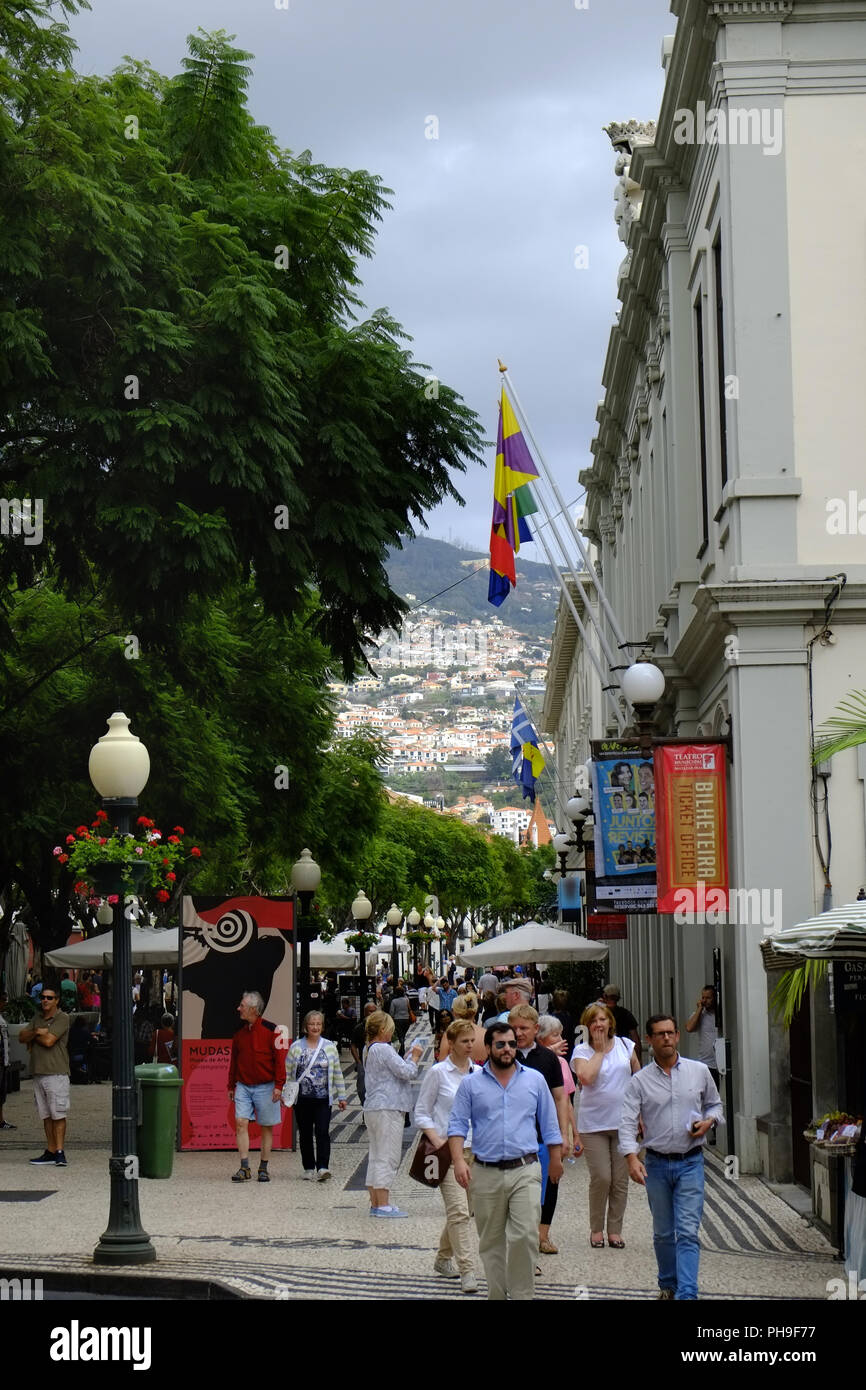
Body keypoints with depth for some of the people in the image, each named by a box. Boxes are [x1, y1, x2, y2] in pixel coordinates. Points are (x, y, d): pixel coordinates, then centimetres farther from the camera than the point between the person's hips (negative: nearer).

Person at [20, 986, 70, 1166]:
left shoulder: (62, 1018, -5)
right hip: (39, 1074, 7)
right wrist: (36, 1032, -10)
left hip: (56, 1073, -7)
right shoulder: (37, 1020, 20)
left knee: (58, 1115, -7)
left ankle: (60, 1151, -9)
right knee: (46, 1115, 8)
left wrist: (33, 1036, 3)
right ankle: (50, 1151, 12)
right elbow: (22, 1037, 8)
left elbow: (49, 1040, -15)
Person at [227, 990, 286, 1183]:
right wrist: (231, 1085, 17)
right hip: (243, 1086, 4)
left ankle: (263, 1168, 12)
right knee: (241, 1122, -9)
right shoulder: (239, 1031, 9)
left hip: (265, 1087, -4)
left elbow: (280, 1059, -7)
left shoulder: (271, 1030, -7)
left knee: (266, 1127, 3)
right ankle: (244, 1168, -7)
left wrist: (278, 1085, -12)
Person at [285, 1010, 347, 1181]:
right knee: (305, 1134, 7)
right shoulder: (296, 1047, 3)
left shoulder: (330, 1047, 6)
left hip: (323, 1098, -1)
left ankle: (322, 1167, -14)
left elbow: (337, 1073, 9)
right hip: (302, 1098, 1)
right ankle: (308, 1168, 16)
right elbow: (287, 1072, 6)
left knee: (323, 1132, -11)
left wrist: (341, 1096, 8)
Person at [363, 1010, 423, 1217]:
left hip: (372, 1108, 10)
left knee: (375, 1157, 12)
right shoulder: (383, 1049, -15)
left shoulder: (369, 1050, 15)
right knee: (387, 1157, -7)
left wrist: (409, 1057, 14)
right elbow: (407, 1072, -16)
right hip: (387, 1109, -10)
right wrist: (415, 1057, 0)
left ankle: (375, 1203, 15)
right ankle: (382, 1205, -7)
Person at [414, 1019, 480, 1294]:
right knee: (459, 1210, -13)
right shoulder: (438, 1073, -4)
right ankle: (467, 1271, -14)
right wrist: (437, 1141, -13)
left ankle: (443, 1259, 31)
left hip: (475, 1148, 5)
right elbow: (422, 1113, 0)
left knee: (465, 1209, 11)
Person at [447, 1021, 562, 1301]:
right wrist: (458, 1160, -11)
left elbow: (549, 1123, 14)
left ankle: (522, 1294, -3)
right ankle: (496, 1294, 20)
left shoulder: (534, 1080, 7)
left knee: (525, 1236, -13)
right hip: (486, 1174, 1)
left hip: (525, 1172, -1)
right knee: (491, 1242, 8)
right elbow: (457, 1125, 2)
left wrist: (556, 1159, 14)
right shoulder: (471, 1084, 5)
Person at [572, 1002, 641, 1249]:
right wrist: (599, 1050, -11)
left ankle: (615, 1229, 15)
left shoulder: (625, 1045, 6)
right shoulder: (582, 1051, -2)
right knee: (601, 1178, -8)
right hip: (594, 1124, -3)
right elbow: (586, 1077, -22)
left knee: (620, 1180, 4)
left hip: (623, 1122, 3)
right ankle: (596, 1229, 9)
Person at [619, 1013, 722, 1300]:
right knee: (663, 1233, 12)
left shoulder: (699, 1072, 2)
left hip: (691, 1161, -1)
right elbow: (627, 1123, -7)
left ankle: (686, 1293, -15)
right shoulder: (639, 1081, -1)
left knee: (688, 1232, -10)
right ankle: (668, 1285, 30)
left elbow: (714, 1104, 16)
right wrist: (631, 1158, -22)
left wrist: (708, 1121, -7)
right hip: (656, 1164, 1)